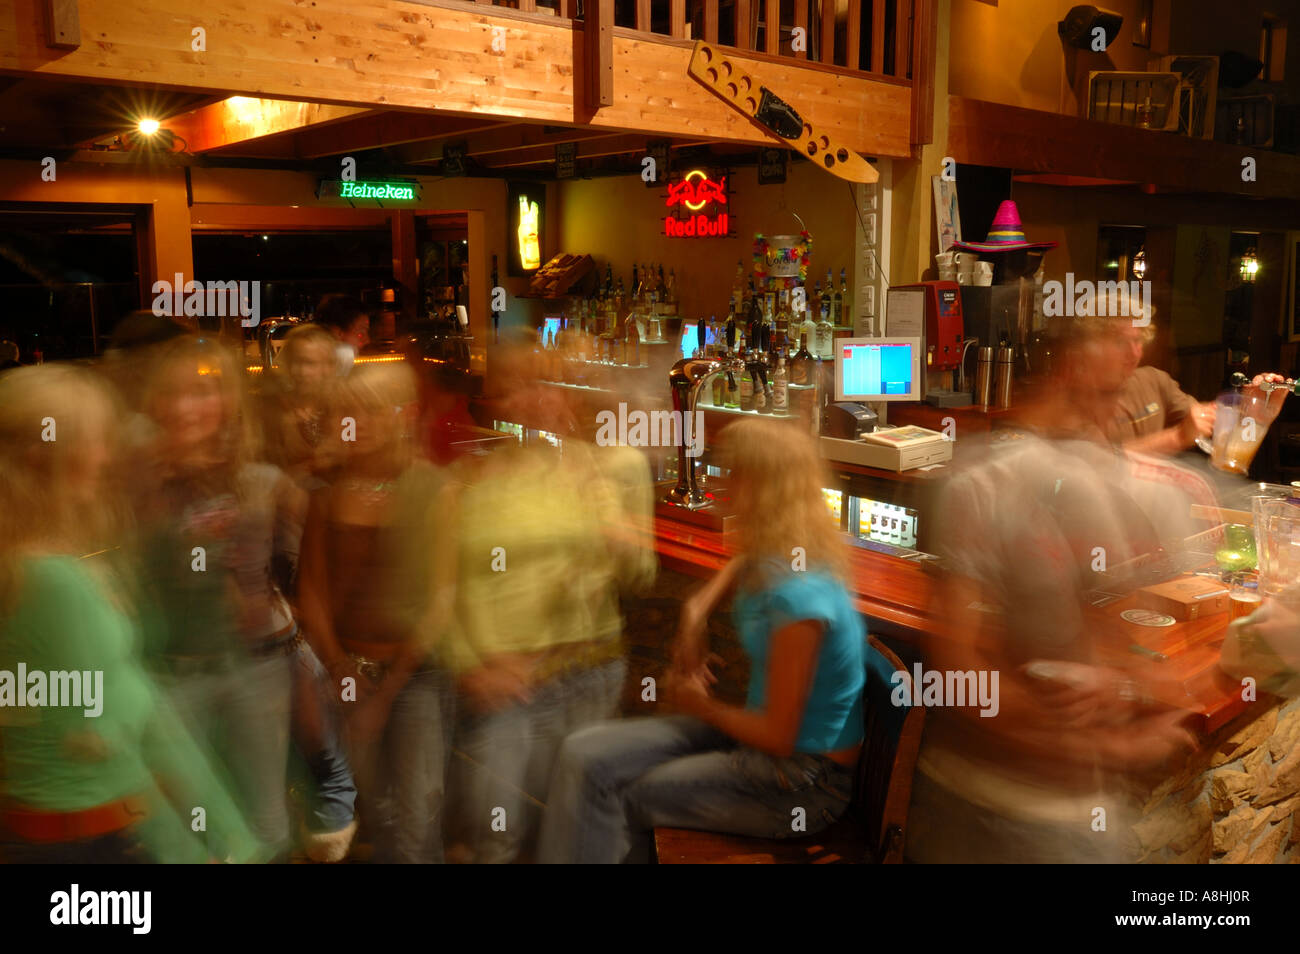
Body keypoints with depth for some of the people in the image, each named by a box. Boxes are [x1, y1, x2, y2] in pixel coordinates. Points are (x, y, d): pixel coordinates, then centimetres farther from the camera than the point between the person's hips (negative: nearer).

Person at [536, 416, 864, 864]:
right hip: (763, 731, 8)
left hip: (804, 781, -8)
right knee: (584, 755, -4)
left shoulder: (798, 597, -27)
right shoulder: (776, 556, -1)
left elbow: (778, 736, -23)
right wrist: (697, 611, 7)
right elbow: (745, 562, 26)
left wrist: (700, 706, -5)